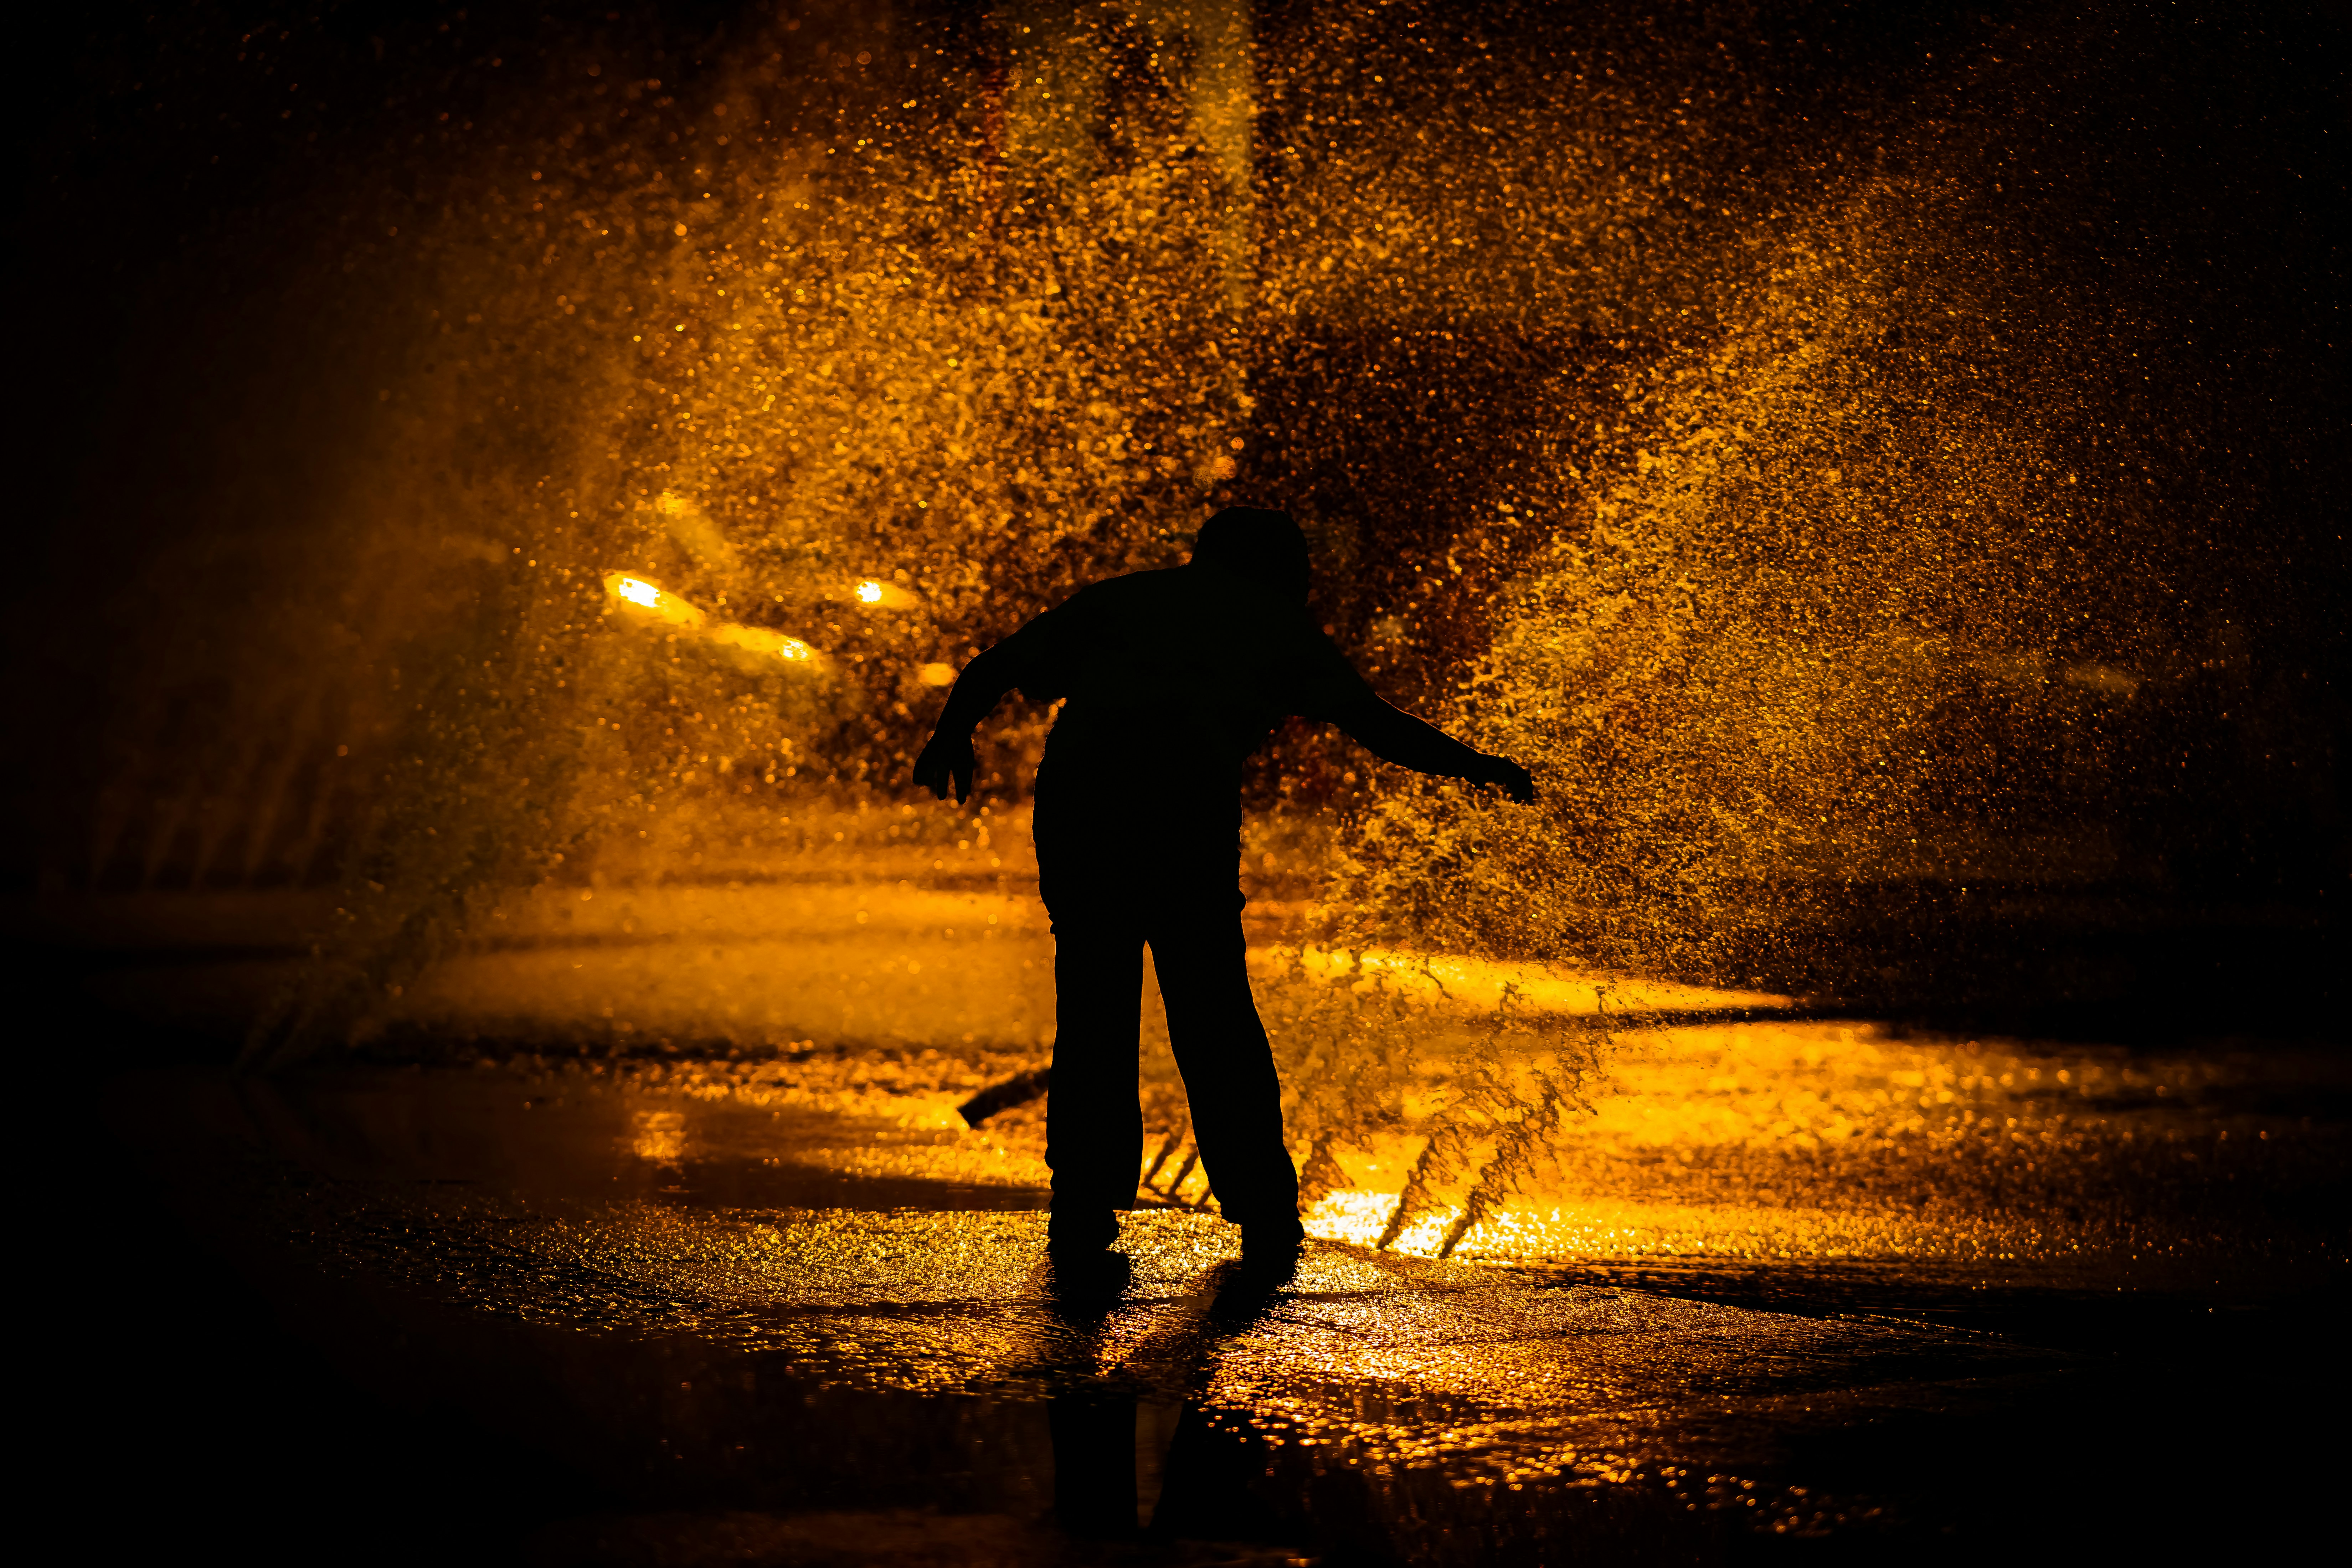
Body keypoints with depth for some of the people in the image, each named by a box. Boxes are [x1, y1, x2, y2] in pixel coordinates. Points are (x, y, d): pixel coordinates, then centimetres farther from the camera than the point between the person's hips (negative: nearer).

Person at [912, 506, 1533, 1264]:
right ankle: (1265, 1214, 7)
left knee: (1092, 1004, 13)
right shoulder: (1281, 629, 24)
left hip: (1073, 791, 2)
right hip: (1191, 799, -2)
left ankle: (1083, 1208, 10)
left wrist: (951, 739, 38)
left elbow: (998, 667, 23)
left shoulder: (1118, 598, 29)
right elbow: (1374, 724, 20)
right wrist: (1475, 767, 31)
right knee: (1214, 1010, 8)